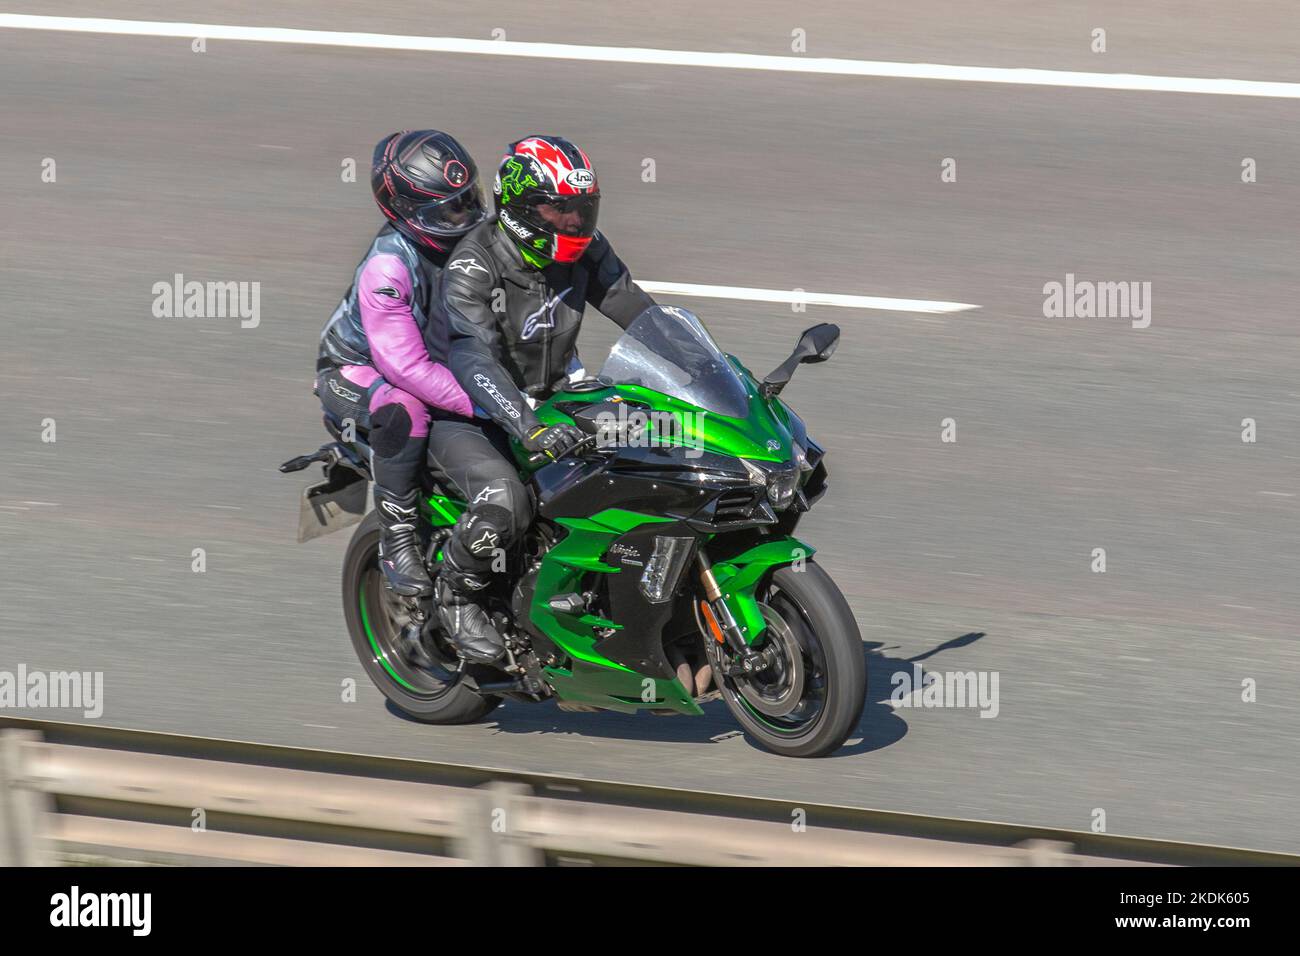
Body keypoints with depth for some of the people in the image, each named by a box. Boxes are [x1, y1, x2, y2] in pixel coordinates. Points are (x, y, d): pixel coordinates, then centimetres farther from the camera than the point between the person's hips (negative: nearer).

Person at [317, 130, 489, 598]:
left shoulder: (477, 239, -10)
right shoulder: (387, 266, -31)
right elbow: (405, 367, -35)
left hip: (440, 362, 7)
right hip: (356, 370, -7)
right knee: (405, 412, -41)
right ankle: (397, 540, -29)